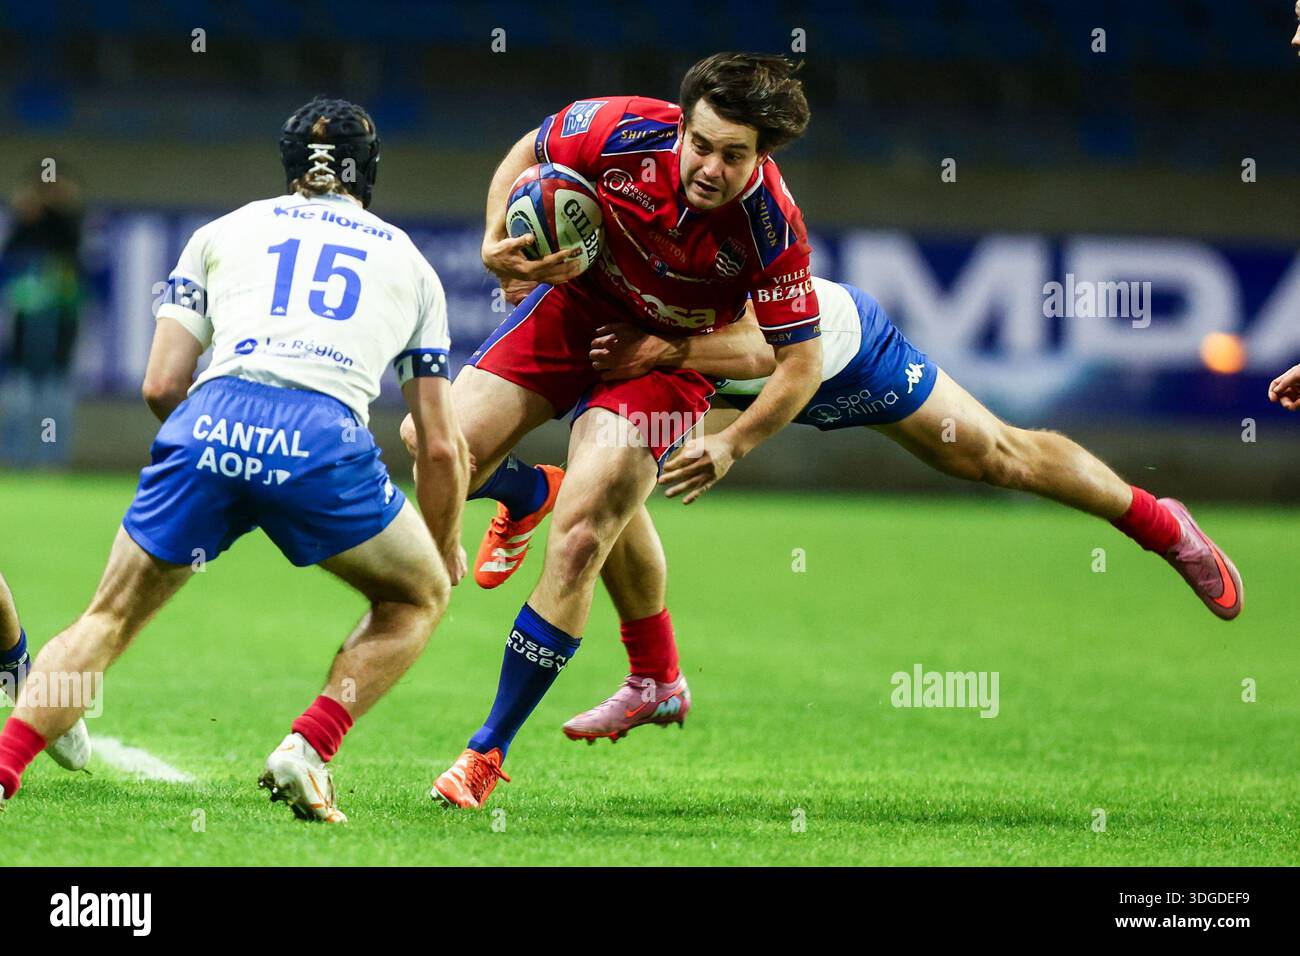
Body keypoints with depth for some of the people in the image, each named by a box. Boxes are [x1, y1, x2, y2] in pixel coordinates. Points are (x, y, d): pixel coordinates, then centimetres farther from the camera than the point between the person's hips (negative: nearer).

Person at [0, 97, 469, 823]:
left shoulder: (223, 232, 28)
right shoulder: (409, 262, 29)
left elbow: (161, 385, 19)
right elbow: (441, 446, 26)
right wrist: (448, 549, 44)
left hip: (211, 420, 1)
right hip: (325, 434, -1)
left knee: (110, 619, 16)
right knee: (420, 596, 24)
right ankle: (308, 751, 4)